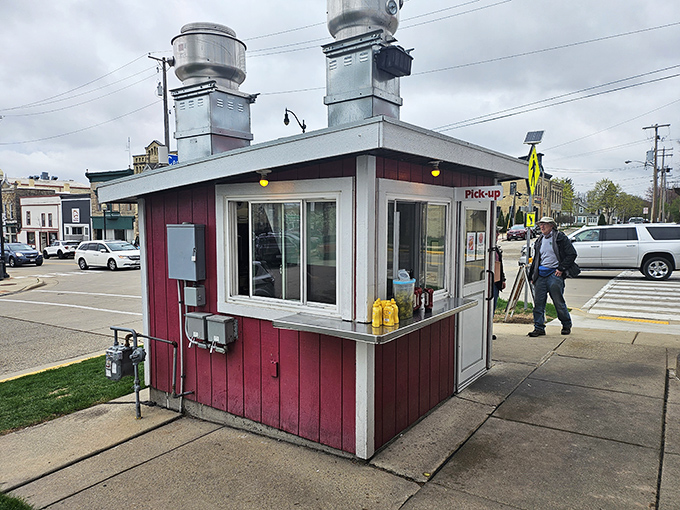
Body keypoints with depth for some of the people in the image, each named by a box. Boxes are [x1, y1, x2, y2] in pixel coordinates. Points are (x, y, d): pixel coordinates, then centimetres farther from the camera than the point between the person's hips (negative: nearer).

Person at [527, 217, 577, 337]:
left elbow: (572, 254, -5)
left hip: (554, 274, -6)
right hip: (541, 275, 6)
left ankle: (566, 325, 23)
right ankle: (539, 328, 6)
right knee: (538, 302, 1)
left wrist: (561, 268, -11)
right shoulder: (540, 240, 17)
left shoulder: (560, 238, -2)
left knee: (559, 302, 2)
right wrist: (532, 275, 18)